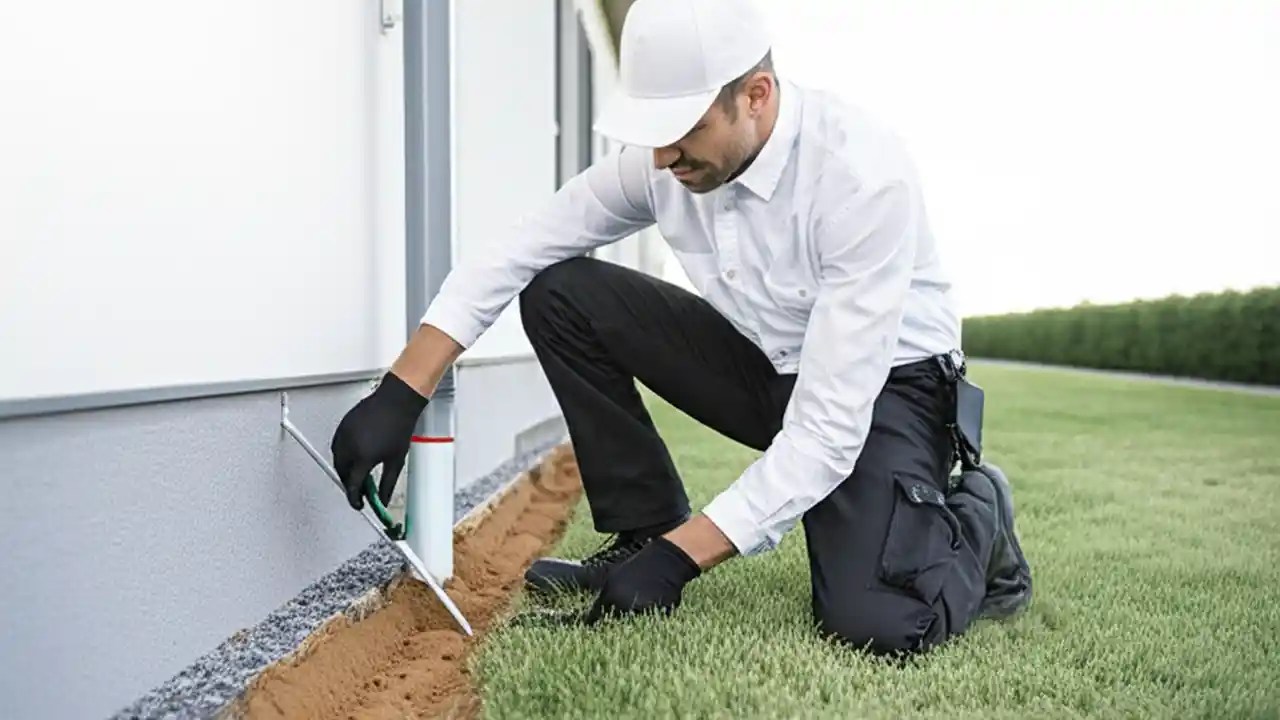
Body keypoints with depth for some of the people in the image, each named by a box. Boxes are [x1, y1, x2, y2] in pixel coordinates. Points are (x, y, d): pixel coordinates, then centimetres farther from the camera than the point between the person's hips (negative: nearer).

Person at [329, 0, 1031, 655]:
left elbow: (829, 428, -32)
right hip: (760, 363, 5)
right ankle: (646, 531, 2)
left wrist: (679, 558, -32)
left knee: (876, 619, -30)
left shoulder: (864, 174, -31)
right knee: (559, 294, -11)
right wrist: (400, 393, -16)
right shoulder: (660, 158, -15)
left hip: (882, 384, -5)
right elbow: (507, 257, -8)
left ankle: (973, 515, 7)